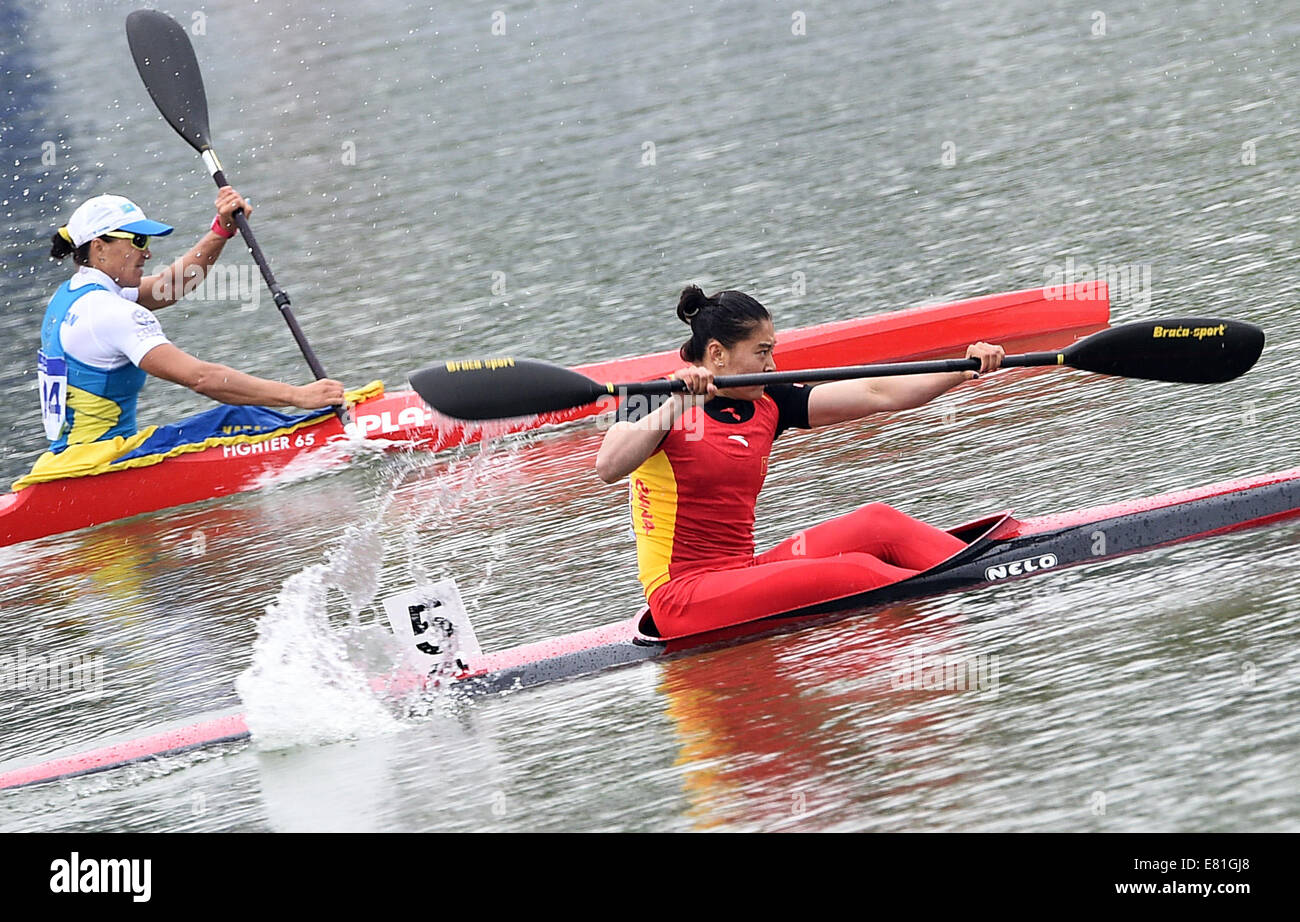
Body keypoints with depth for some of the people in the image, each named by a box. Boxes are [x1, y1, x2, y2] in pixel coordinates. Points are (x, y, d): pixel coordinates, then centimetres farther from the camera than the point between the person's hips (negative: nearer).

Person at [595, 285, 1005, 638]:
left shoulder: (766, 406, 11)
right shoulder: (660, 405, -8)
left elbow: (876, 394, 7)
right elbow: (608, 468, -28)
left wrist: (964, 371, -1)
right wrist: (675, 404, -34)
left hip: (742, 577, 8)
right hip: (683, 598, -8)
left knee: (877, 524, -6)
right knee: (855, 573, -22)